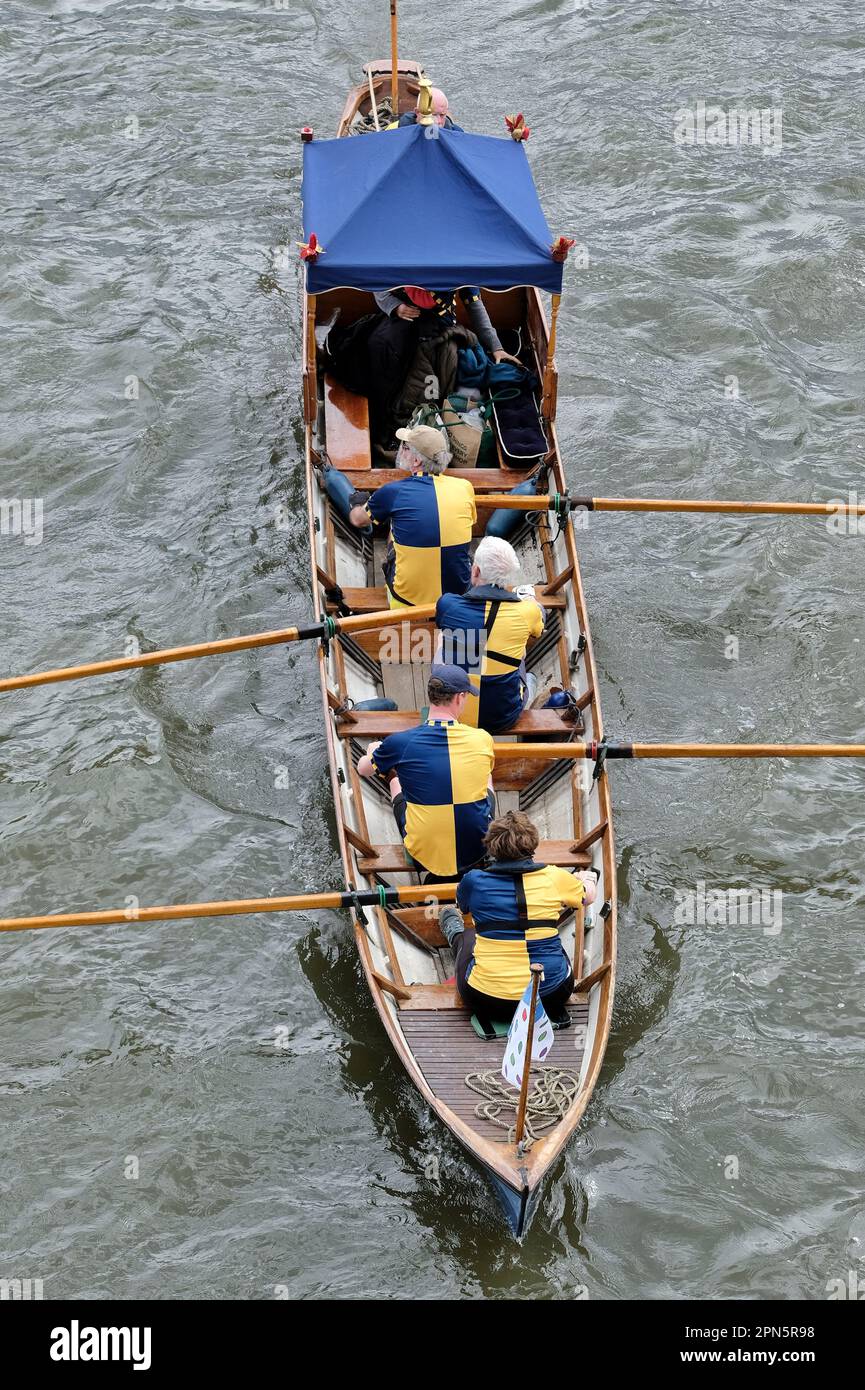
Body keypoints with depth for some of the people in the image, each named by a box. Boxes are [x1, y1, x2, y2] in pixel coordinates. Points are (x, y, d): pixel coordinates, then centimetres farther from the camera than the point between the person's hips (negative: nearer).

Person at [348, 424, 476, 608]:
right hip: (460, 593, 2)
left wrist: (357, 505, 36)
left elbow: (357, 520, 10)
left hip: (409, 599, -2)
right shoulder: (465, 487, -5)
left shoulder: (393, 492, -12)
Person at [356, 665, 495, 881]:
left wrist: (373, 752, 35)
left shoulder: (400, 742, -13)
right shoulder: (482, 739, -10)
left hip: (424, 856, -1)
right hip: (477, 852, 1)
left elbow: (363, 769, 9)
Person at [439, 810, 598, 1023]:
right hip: (552, 995, 0)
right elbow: (588, 895, 15)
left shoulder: (474, 881, -9)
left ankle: (455, 936, 60)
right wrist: (588, 878, 40)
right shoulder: (554, 878, -8)